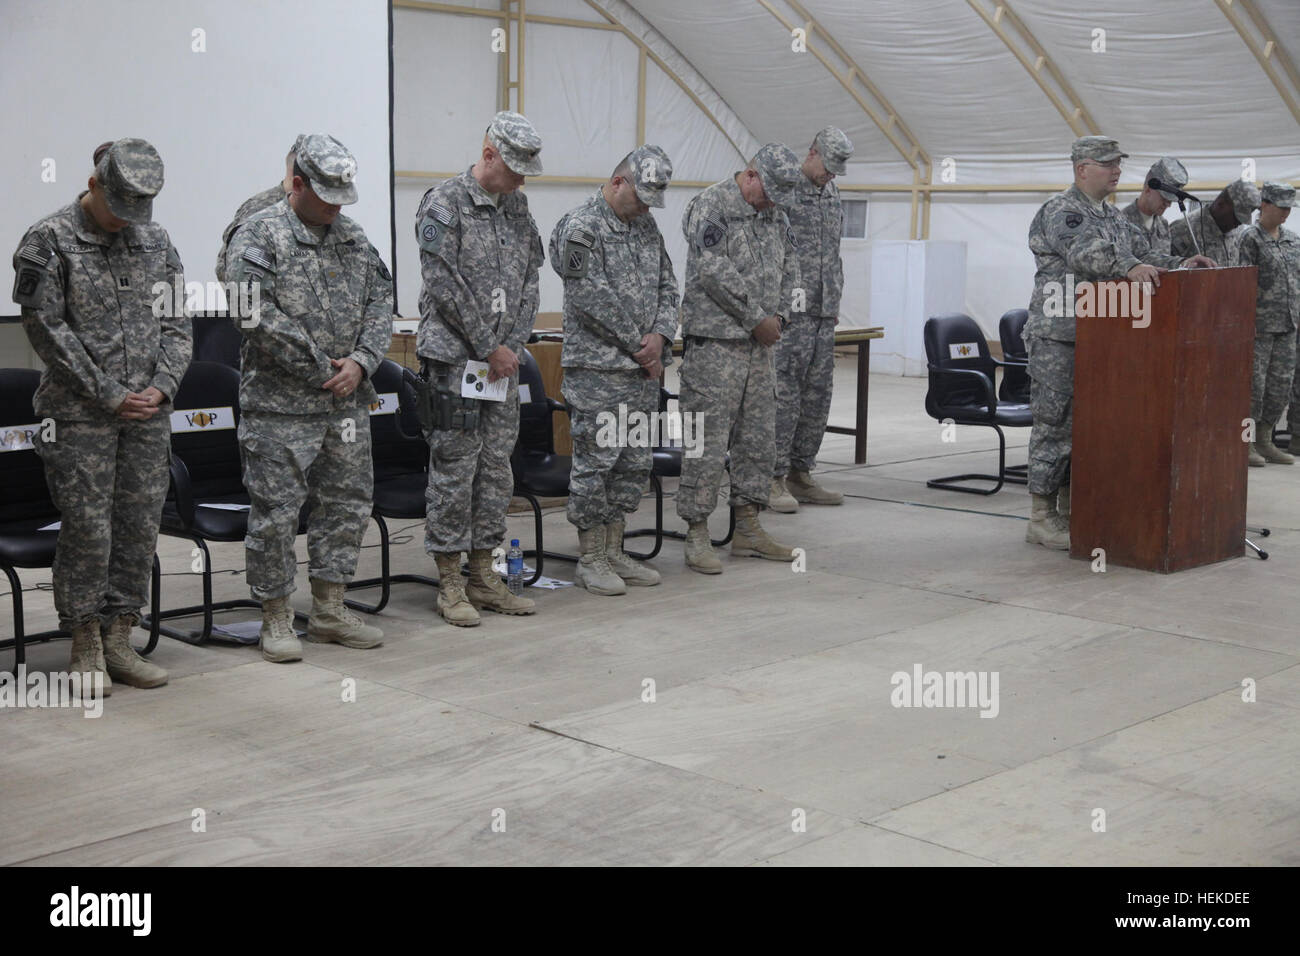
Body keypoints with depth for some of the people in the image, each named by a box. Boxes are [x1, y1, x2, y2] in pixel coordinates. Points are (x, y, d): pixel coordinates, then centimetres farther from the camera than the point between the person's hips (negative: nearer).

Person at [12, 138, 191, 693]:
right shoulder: (49, 241, -6)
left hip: (147, 415, 5)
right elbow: (48, 329, -10)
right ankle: (85, 647, 12)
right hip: (79, 416, -5)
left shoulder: (155, 241, 9)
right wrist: (109, 395, -11)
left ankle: (118, 641, 18)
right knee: (88, 530, -3)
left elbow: (176, 321, 11)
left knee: (140, 528, 6)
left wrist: (162, 386, -5)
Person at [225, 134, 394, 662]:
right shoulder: (258, 236, -8)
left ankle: (329, 610, 24)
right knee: (276, 510, -1)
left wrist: (360, 362, -7)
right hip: (280, 405, -6)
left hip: (347, 403, 7)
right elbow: (258, 316, -18)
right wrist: (321, 369, -14)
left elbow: (380, 304, 11)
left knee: (347, 502, 11)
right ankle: (276, 618, 10)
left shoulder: (353, 238, 12)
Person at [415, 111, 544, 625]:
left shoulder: (517, 206, 12)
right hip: (455, 356, -7)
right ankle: (450, 585, 5)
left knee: (496, 468, 9)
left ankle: (484, 576, 18)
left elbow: (529, 279, 13)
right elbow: (447, 287, -15)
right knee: (454, 470, -3)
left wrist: (513, 344, 0)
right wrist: (489, 348, -12)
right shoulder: (444, 204, -10)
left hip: (502, 359, 7)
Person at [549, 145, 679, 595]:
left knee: (634, 464, 11)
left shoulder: (646, 227, 14)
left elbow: (667, 286, 14)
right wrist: (638, 345, -11)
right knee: (595, 463, -3)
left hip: (641, 370, 8)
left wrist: (659, 335, -5)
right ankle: (590, 560, 7)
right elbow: (594, 299, -16)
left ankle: (613, 552, 20)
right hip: (596, 368, -8)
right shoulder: (580, 226, -11)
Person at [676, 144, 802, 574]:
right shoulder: (710, 206, -11)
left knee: (759, 439, 11)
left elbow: (789, 266, 20)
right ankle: (697, 535, 0)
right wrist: (757, 318, -14)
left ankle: (748, 529, 21)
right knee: (707, 442, -6)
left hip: (759, 344, 8)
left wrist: (779, 314, 3)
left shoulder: (774, 214, 14)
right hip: (715, 343, -8)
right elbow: (715, 271, -19)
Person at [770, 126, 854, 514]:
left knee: (817, 396, 8)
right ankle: (774, 478, -4)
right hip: (791, 310, -8)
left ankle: (800, 474, 15)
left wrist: (835, 302, 19)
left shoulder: (831, 195, 17)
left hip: (824, 313, 8)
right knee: (785, 395, -8)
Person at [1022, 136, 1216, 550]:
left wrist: (1180, 265, -3)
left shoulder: (1115, 218, 19)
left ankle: (1071, 510, 18)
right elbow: (1086, 252, -28)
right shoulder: (1060, 211, -10)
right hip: (1058, 337, -9)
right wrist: (1130, 267, -43)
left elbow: (1143, 255, 16)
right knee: (1054, 423, -6)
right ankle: (1042, 517, -1)